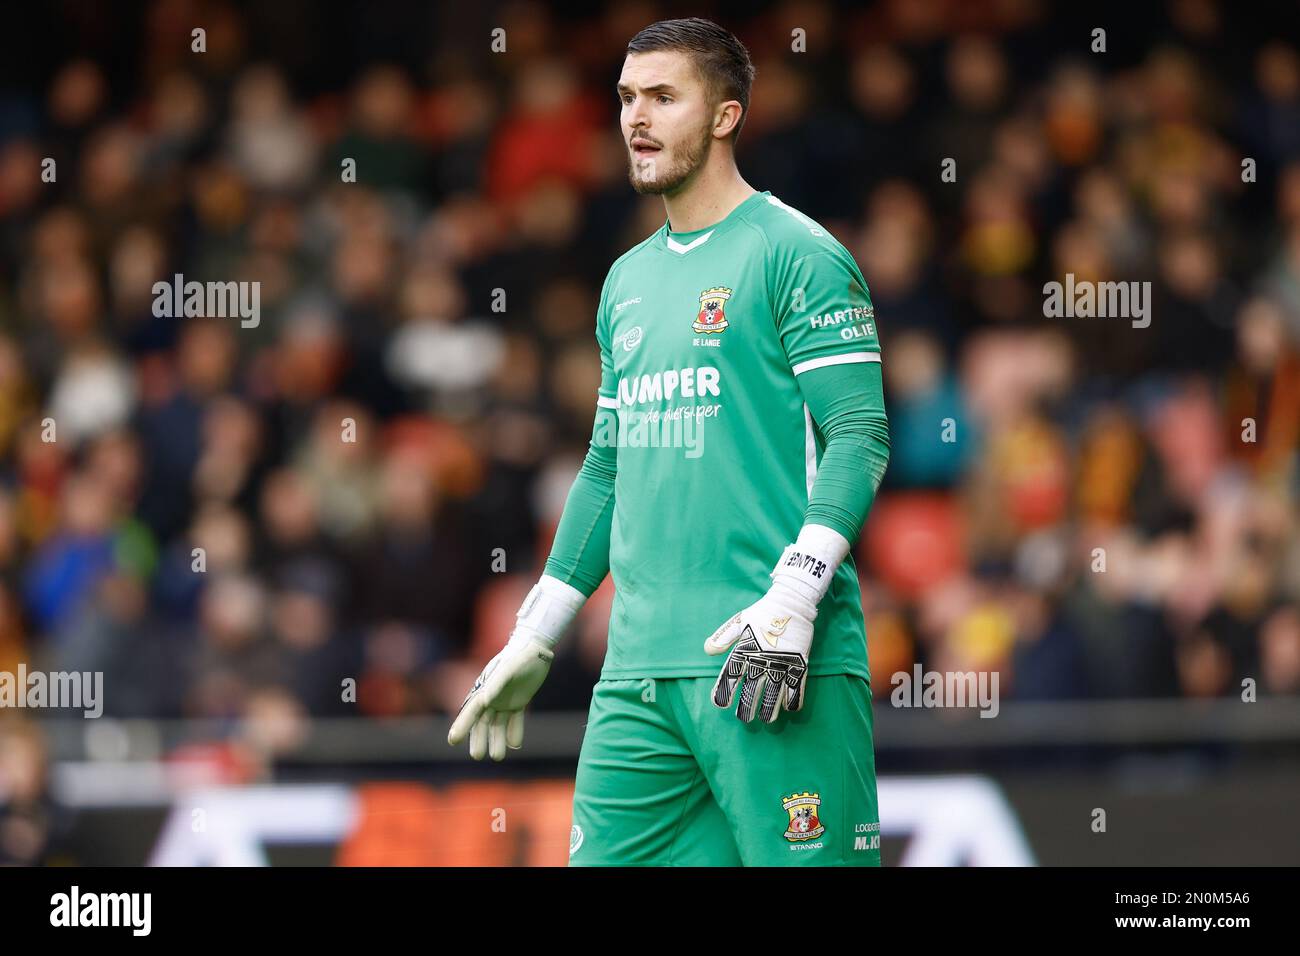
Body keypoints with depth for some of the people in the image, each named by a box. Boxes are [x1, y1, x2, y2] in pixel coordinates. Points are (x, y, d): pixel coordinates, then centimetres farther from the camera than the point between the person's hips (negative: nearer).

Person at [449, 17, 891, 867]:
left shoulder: (796, 255, -3)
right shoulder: (630, 279, 21)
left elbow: (860, 437, -10)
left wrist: (791, 602, -21)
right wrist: (535, 639, 27)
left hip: (776, 668, -7)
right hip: (638, 675, 7)